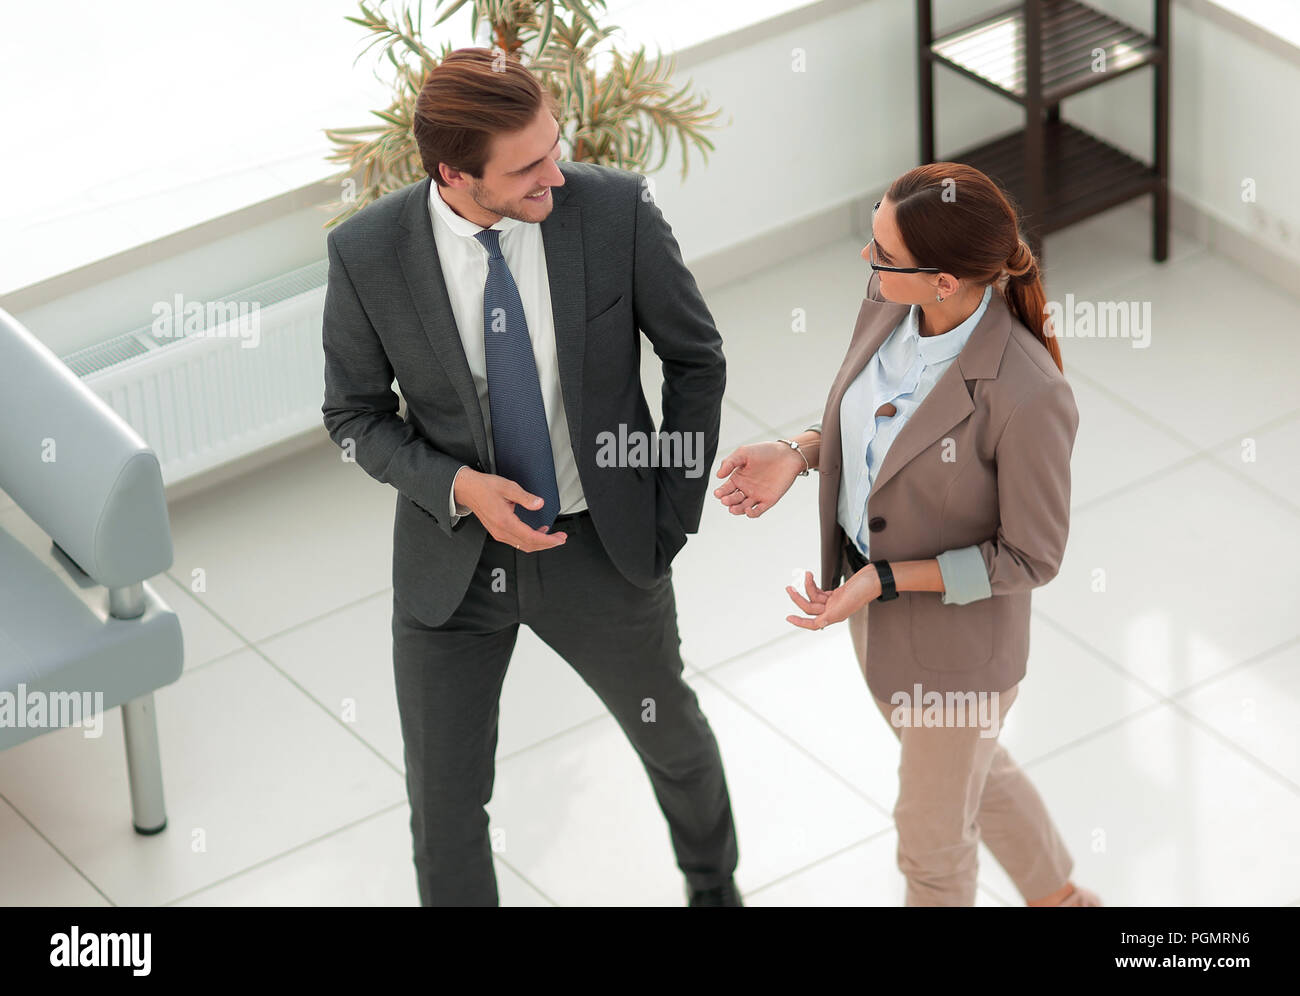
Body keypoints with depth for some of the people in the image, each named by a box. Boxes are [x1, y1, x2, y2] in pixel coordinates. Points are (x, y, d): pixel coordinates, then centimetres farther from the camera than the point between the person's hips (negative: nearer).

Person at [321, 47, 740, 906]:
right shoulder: (367, 252, -21)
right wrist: (462, 488, -24)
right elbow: (356, 417, -7)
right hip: (452, 557, -1)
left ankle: (713, 878, 59)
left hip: (599, 546, 1)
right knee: (444, 800, 6)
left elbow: (696, 358, -7)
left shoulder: (616, 210, -23)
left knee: (672, 734, 26)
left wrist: (672, 515, -5)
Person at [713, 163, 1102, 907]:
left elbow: (1031, 559, -23)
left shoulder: (1029, 398, -37)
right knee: (971, 767, 33)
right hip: (878, 600, 7)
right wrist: (800, 454, -13)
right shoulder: (889, 306, -16)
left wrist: (882, 582, -26)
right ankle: (1061, 898, 60)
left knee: (933, 832, 20)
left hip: (957, 633, -7)